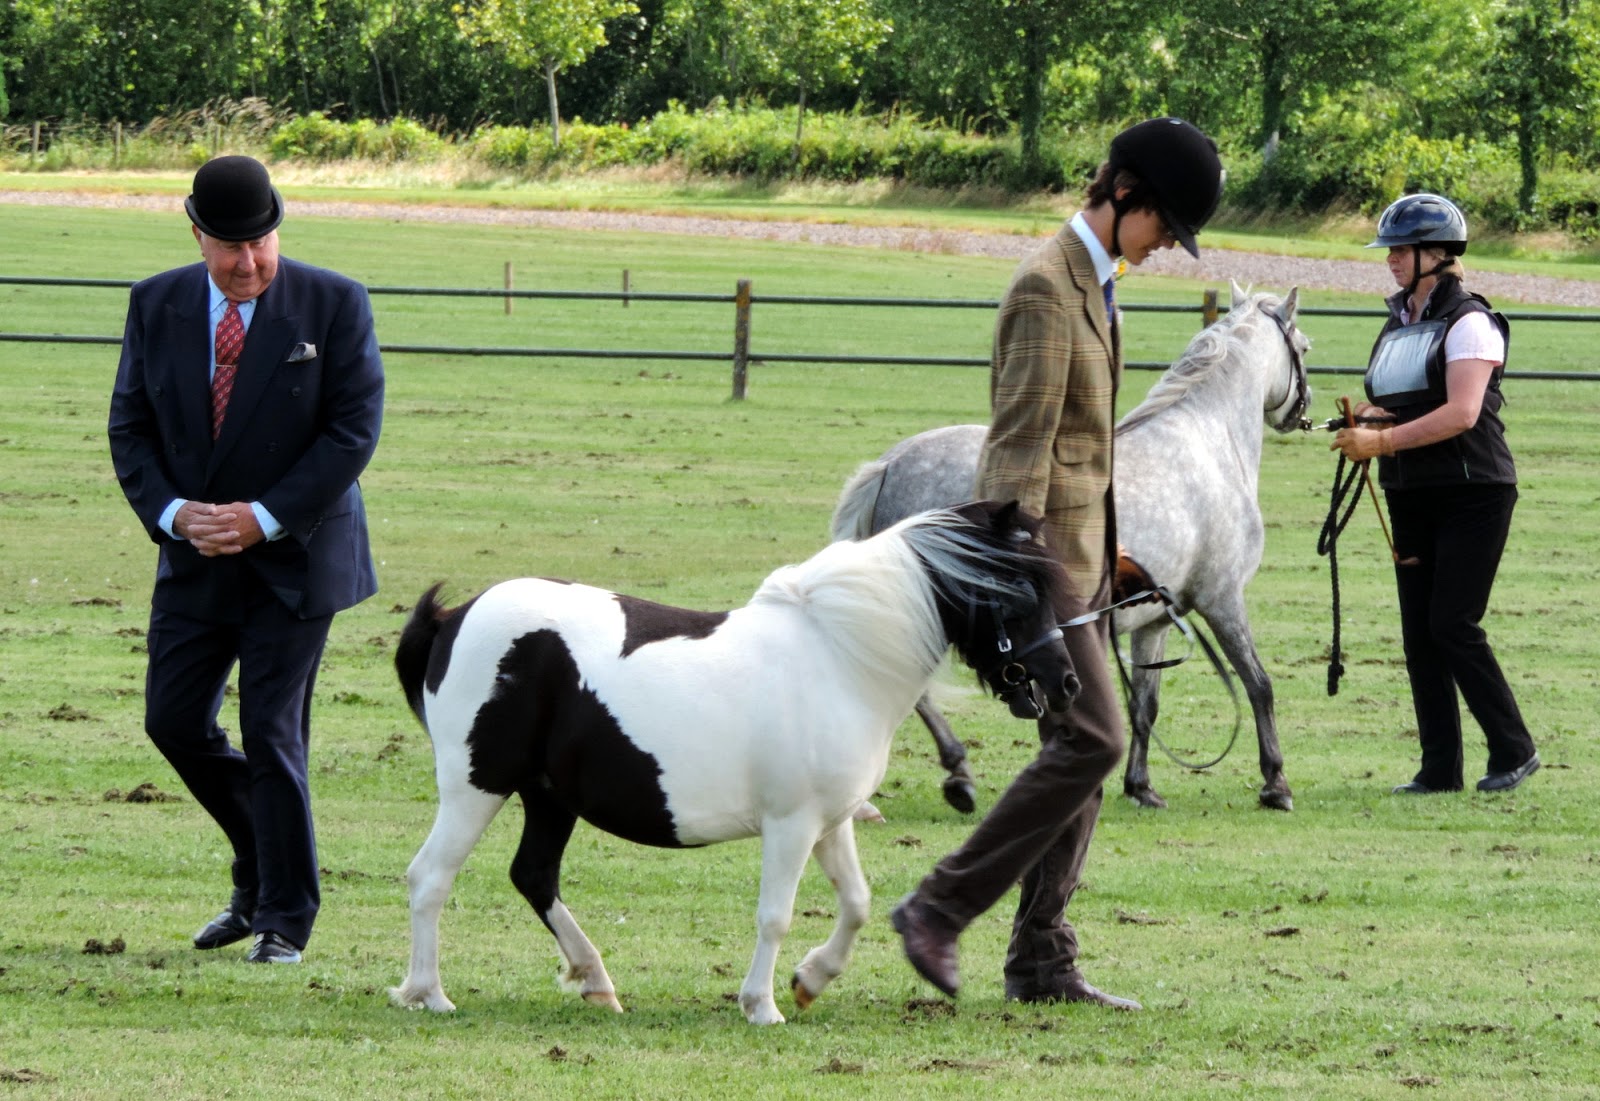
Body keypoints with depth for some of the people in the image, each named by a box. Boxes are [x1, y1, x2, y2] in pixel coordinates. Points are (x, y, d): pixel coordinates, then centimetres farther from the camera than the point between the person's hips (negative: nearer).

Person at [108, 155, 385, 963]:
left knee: (271, 735, -7)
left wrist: (264, 519, -18)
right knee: (175, 722, 6)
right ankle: (260, 877, 27)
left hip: (294, 556, -5)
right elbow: (130, 427, 4)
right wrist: (172, 513, -14)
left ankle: (284, 919, 6)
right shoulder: (157, 306, 1)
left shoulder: (333, 305, -9)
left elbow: (353, 431, -12)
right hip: (194, 560, 5)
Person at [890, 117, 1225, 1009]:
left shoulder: (1092, 282, 14)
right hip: (1040, 546, -10)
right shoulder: (1048, 288, -17)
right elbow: (1021, 445, -21)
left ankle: (1043, 963, 10)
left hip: (1081, 546, 10)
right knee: (1091, 742, -12)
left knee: (1081, 749, 8)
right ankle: (942, 908, -5)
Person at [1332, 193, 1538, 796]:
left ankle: (1514, 751, 1)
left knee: (1453, 625, -11)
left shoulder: (1468, 322, -10)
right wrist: (1363, 420, -2)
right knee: (1419, 632, 4)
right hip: (1410, 497, 8)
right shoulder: (1397, 325, 15)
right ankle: (1440, 768, 7)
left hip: (1472, 493, -8)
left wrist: (1383, 440, -26)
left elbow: (1461, 412, -22)